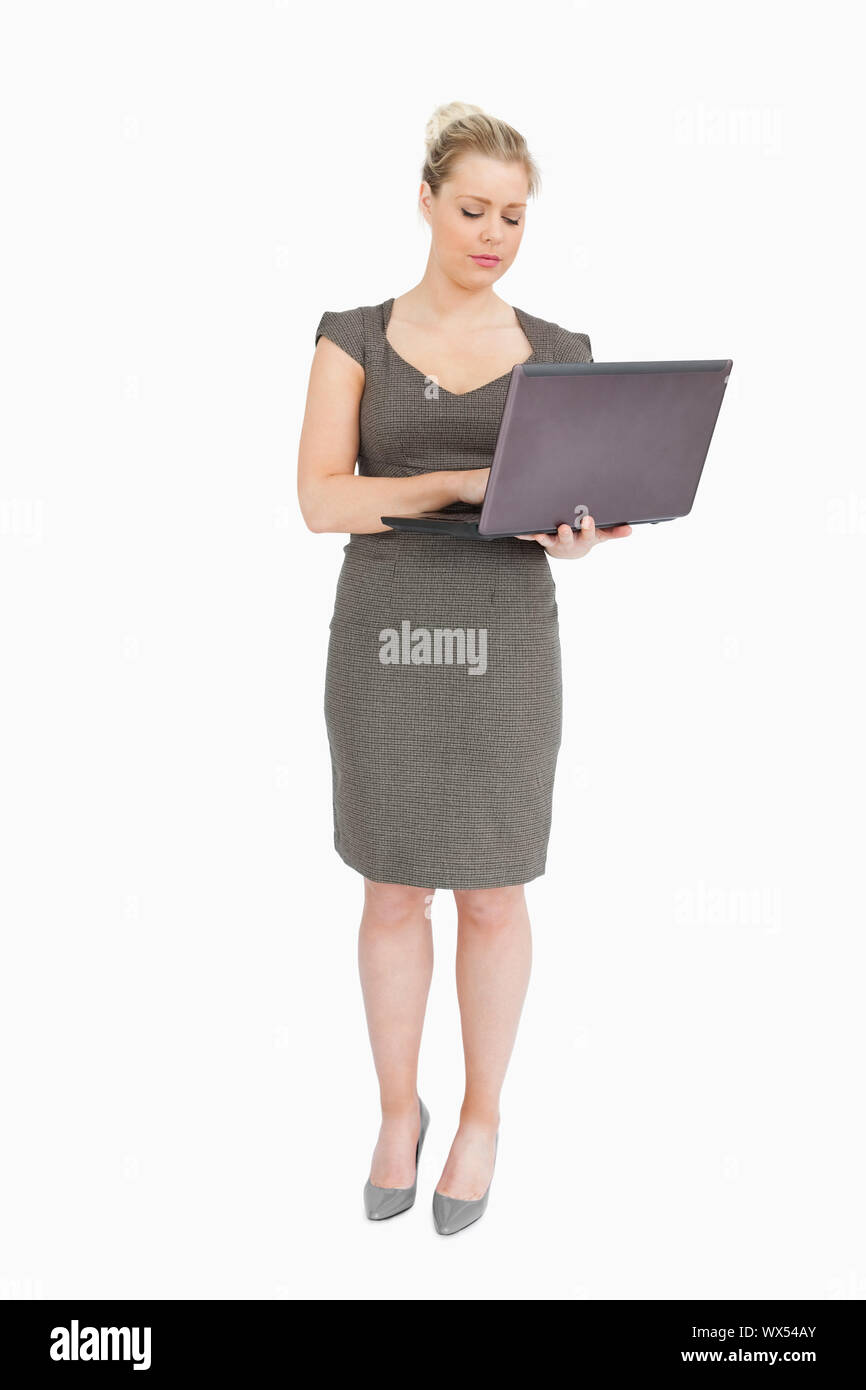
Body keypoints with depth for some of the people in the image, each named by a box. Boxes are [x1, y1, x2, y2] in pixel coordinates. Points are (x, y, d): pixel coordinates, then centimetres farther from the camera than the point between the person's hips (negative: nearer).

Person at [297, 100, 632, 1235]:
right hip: (384, 637, 0)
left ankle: (481, 1119, 27)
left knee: (492, 891, 6)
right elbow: (321, 501, -8)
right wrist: (462, 484, -22)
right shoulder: (354, 339, 2)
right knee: (394, 888, 8)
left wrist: (573, 537, -21)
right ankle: (399, 1111, 28)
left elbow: (579, 506, 4)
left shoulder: (557, 354, 6)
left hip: (505, 640, 0)